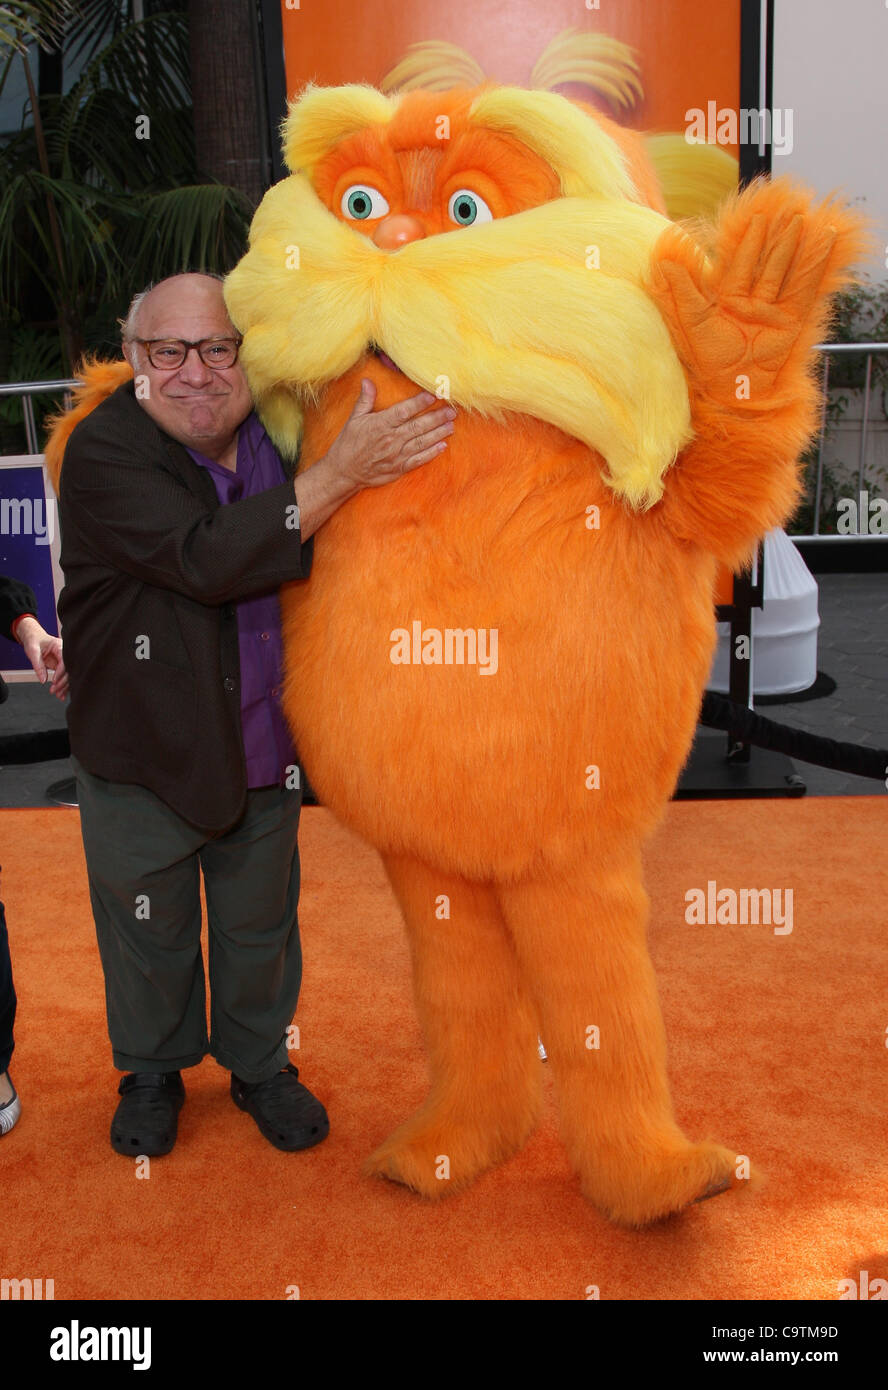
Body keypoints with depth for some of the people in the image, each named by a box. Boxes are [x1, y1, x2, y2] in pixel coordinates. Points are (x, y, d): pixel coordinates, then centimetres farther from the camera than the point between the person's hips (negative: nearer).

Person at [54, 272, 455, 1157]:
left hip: (264, 747, 4)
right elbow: (207, 560, -34)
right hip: (143, 752, -3)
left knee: (259, 926, 21)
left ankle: (260, 1065, 46)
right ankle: (152, 1073, 45)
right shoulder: (105, 452, -19)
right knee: (151, 933, 17)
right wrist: (342, 473, -34)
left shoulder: (279, 430, -3)